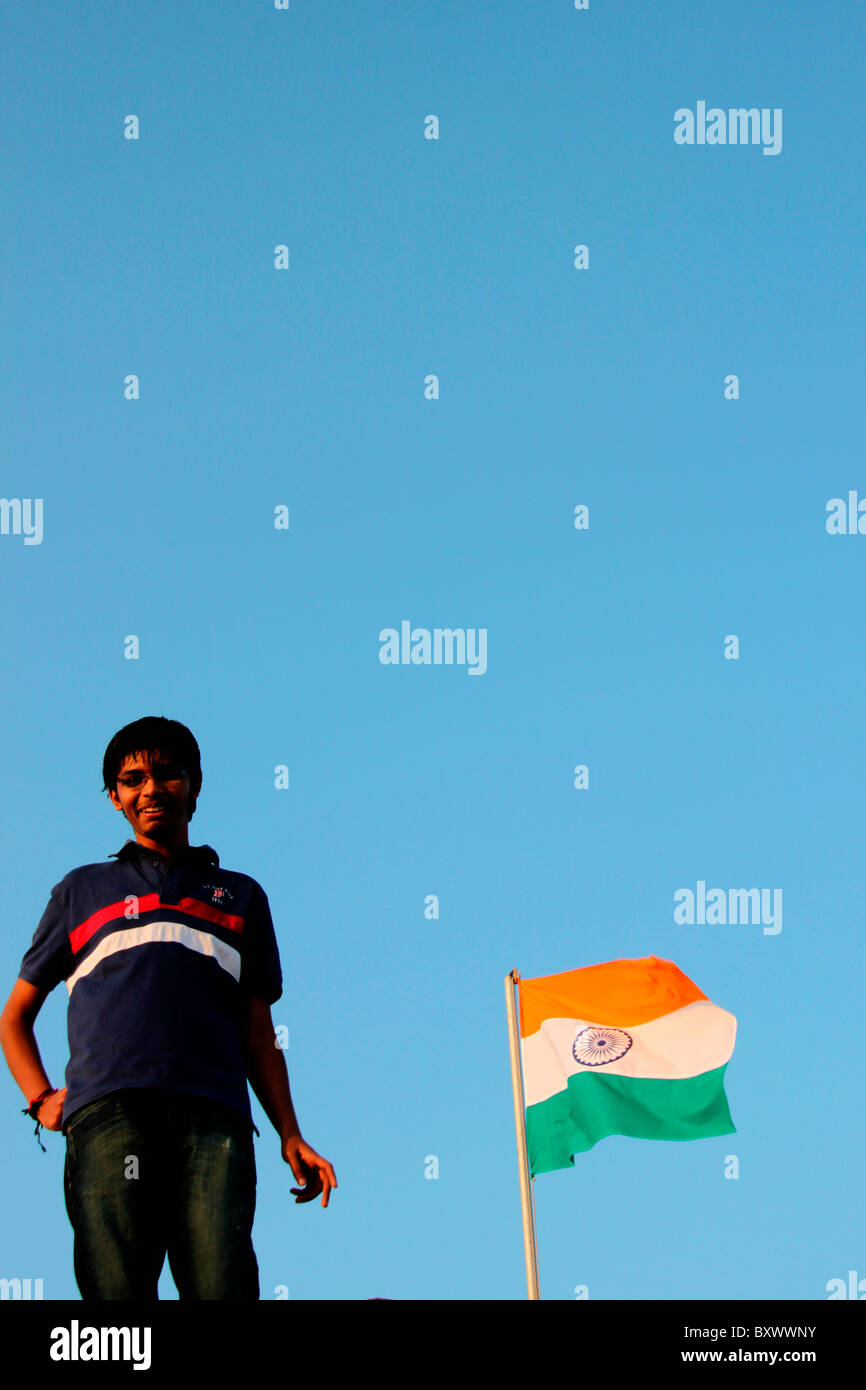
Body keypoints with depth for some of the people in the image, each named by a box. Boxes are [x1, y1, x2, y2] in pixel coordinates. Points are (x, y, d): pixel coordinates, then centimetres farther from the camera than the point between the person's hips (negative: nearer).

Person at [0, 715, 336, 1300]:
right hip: (108, 1113, 0)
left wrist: (291, 1137, 12)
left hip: (214, 1118, 0)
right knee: (116, 1288, -17)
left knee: (224, 1286, -18)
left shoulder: (240, 896, 30)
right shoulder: (83, 891, 29)